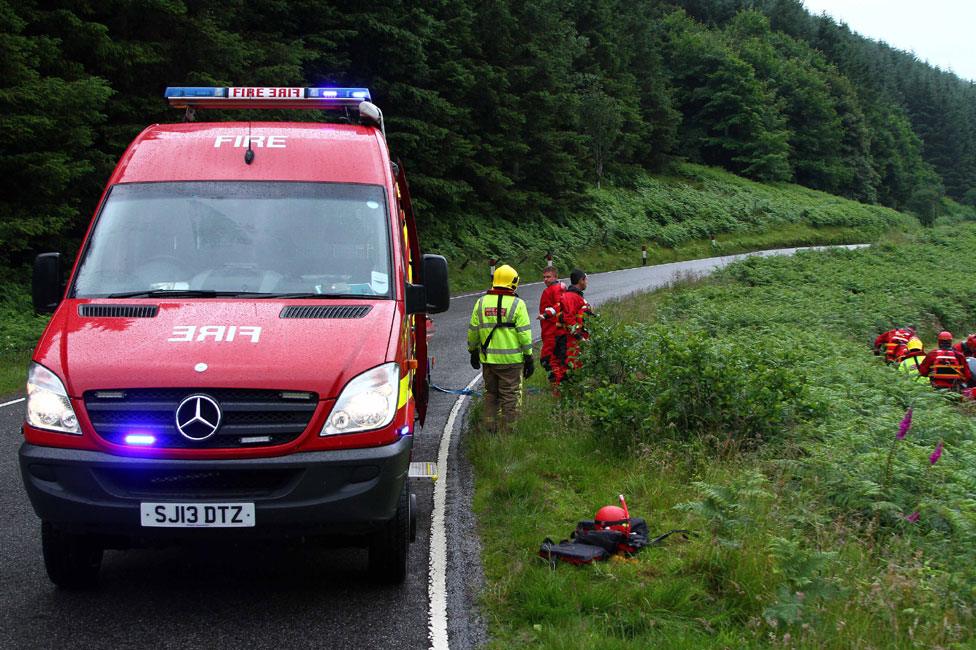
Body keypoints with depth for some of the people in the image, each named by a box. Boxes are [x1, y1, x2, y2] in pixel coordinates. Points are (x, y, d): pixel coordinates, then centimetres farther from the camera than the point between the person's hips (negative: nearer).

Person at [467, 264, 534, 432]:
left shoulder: (481, 302, 3)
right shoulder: (517, 304, -7)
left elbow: (473, 330, 9)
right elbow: (524, 333, -8)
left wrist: (473, 352, 21)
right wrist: (529, 357, -1)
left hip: (488, 359, 4)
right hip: (511, 360, -4)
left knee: (490, 394, 17)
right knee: (510, 396, 4)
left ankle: (489, 427, 19)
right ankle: (507, 429, 4)